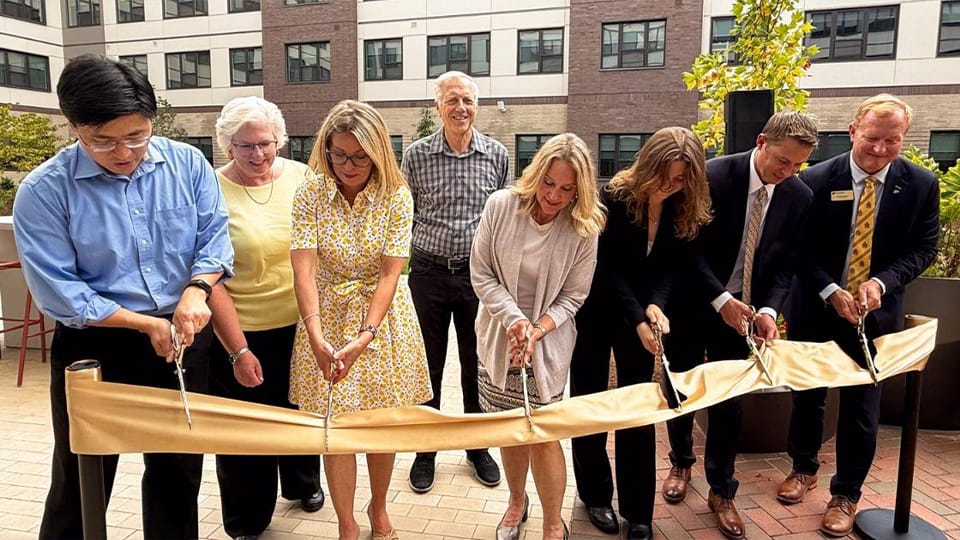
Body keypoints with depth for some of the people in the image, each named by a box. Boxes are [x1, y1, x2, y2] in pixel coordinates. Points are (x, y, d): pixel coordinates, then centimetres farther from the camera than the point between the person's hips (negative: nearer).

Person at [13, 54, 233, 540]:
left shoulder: (188, 164, -4)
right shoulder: (44, 191, -13)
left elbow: (214, 237, -1)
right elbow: (57, 291, -14)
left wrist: (196, 289, -21)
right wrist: (148, 324, -18)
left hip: (183, 339, 3)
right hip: (94, 348, -2)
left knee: (179, 469, 18)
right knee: (81, 482, 13)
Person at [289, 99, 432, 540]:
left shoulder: (396, 196, -11)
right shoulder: (309, 196, -10)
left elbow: (389, 275, -15)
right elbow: (304, 272, -18)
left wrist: (364, 338, -25)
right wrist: (317, 339, -30)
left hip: (383, 317, 0)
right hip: (327, 317, 0)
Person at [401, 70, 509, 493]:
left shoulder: (497, 155, 0)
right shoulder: (416, 155, -3)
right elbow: (404, 217, 4)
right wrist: (399, 265, 1)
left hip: (480, 273, 1)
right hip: (429, 273, 0)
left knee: (477, 367, 13)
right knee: (427, 367, 11)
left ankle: (477, 447, 33)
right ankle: (425, 450, 29)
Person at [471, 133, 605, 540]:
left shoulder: (584, 230, -13)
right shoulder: (500, 206, -12)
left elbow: (572, 297, -6)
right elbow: (481, 275, -7)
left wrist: (537, 330, -19)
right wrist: (513, 318, -19)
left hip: (549, 341, -1)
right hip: (500, 335, 2)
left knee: (543, 433, 0)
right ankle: (517, 500, 41)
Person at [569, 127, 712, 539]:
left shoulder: (683, 209, -7)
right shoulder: (615, 198, -20)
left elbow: (667, 267, -6)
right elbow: (610, 268, -20)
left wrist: (654, 307, -25)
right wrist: (637, 321, -29)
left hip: (641, 313, 3)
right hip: (595, 311, -3)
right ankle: (596, 495, 25)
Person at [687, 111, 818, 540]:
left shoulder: (800, 197, -4)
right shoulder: (713, 176, -17)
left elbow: (786, 265, 0)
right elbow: (691, 246, -15)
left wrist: (768, 310, -16)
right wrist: (720, 299, -21)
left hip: (743, 312, 2)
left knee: (728, 400, 6)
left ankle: (721, 492, 24)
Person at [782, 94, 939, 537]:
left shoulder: (921, 184, -5)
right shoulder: (816, 180, -11)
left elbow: (923, 249, -2)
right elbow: (801, 248, -7)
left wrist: (881, 282, -19)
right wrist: (830, 291, -19)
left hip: (876, 313, 1)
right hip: (816, 308, 0)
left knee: (861, 406, 7)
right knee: (806, 393, 16)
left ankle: (846, 494, 26)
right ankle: (804, 467, 39)